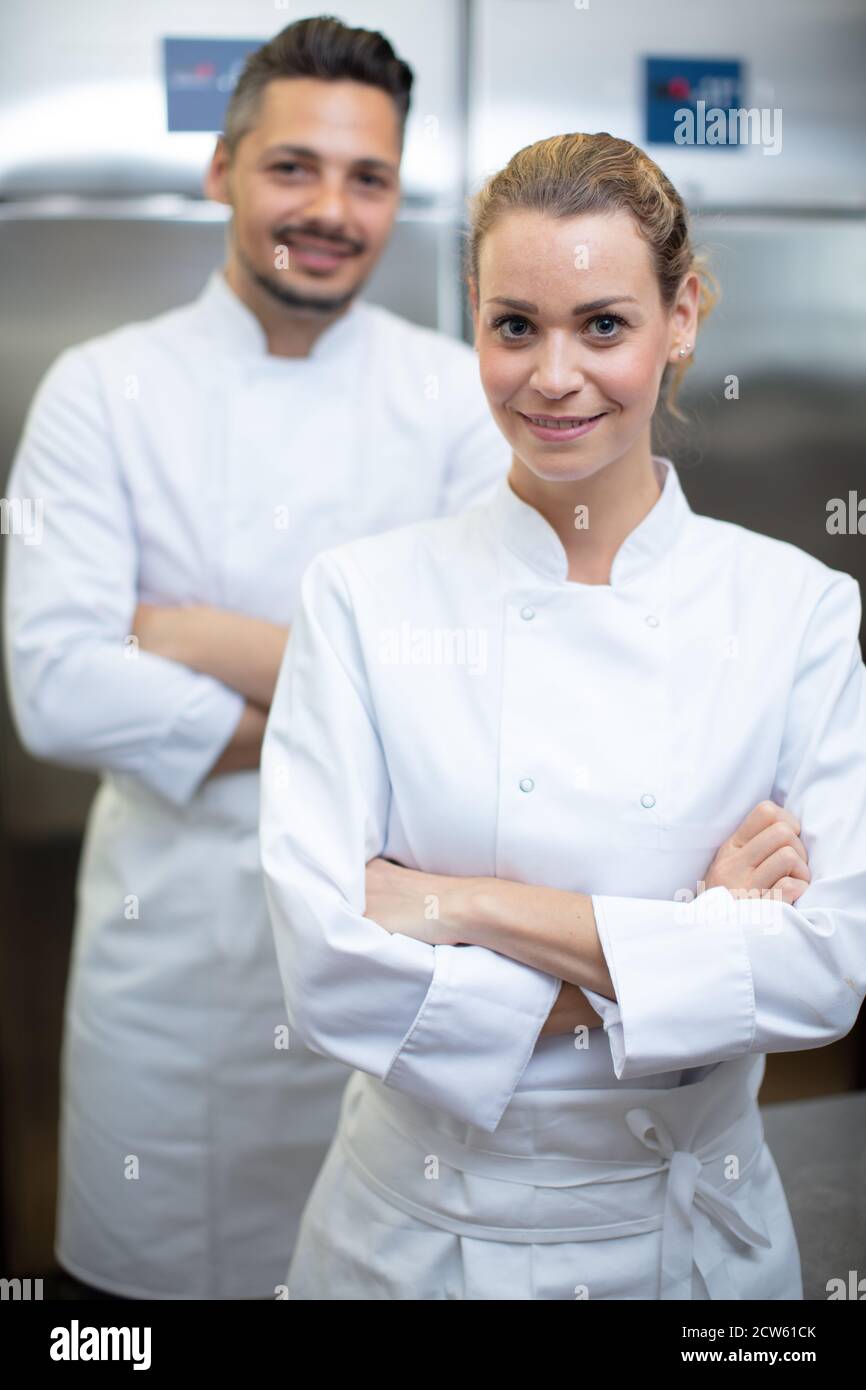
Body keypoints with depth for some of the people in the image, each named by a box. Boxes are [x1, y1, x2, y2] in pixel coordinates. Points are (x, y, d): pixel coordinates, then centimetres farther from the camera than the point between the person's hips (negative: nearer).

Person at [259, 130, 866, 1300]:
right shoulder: (363, 597, -11)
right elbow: (329, 962, -17)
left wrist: (467, 905, -21)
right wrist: (696, 946, -19)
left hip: (693, 1232, 1)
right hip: (420, 1231, -1)